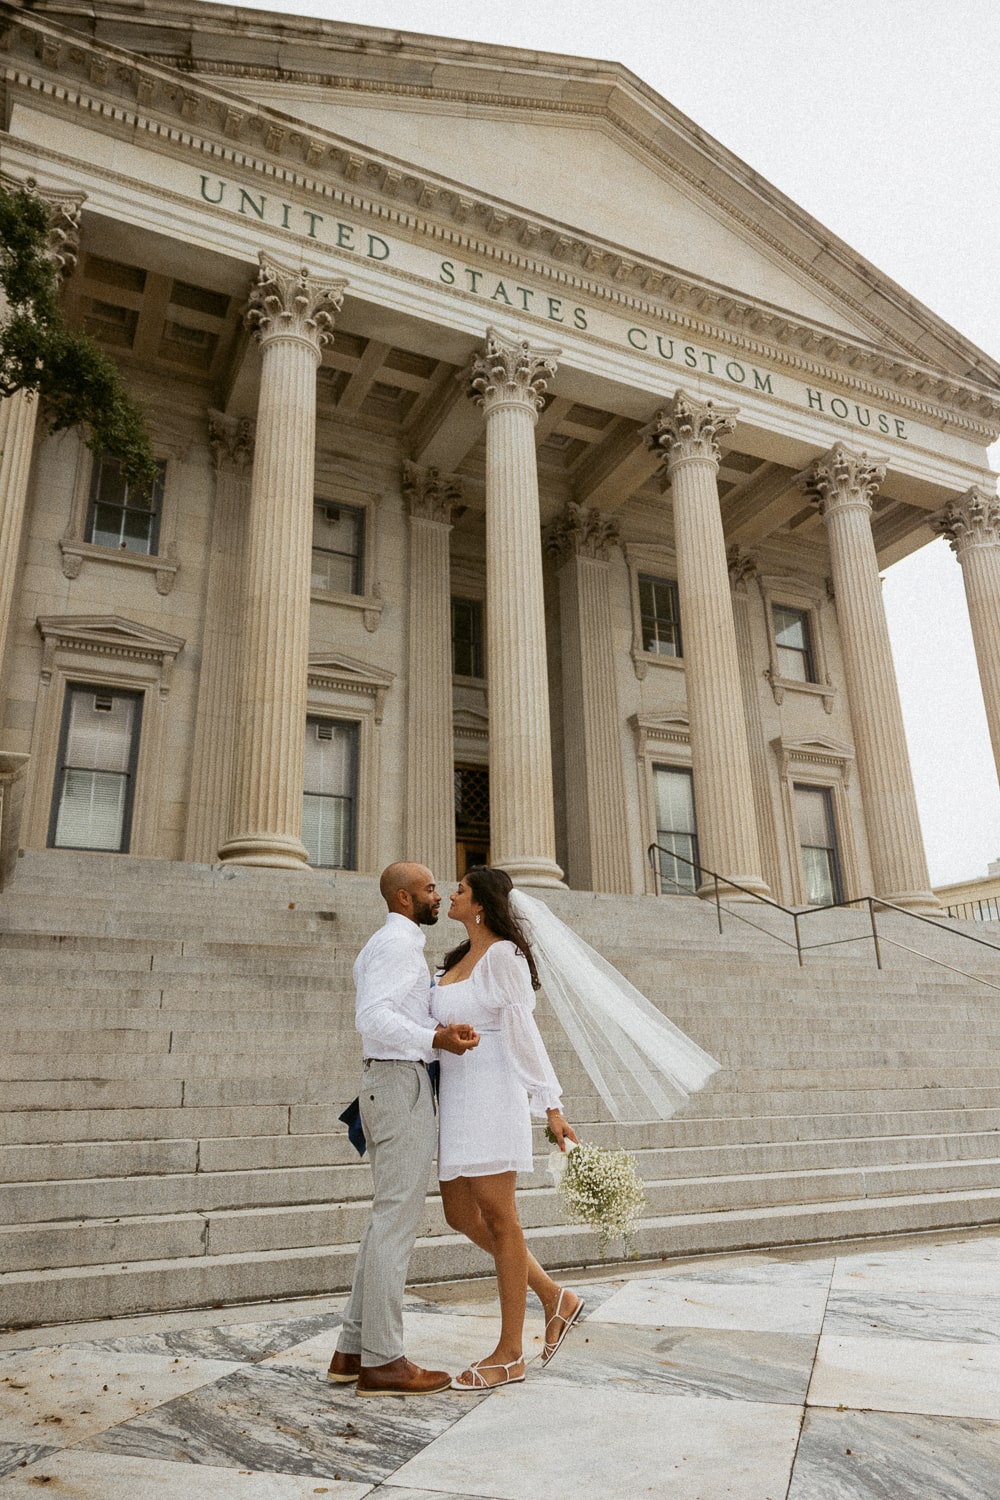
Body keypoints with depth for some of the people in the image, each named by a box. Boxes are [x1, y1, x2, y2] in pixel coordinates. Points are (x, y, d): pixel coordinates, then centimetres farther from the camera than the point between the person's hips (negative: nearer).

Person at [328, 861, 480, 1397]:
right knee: (396, 1221, -4)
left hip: (382, 1085, 10)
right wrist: (436, 1039, -32)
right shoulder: (399, 943, -12)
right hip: (403, 1085, -10)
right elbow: (372, 1018, -24)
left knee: (388, 1220, 13)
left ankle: (353, 1350, 18)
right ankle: (383, 1362, 3)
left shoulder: (377, 946, 20)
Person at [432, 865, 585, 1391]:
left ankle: (509, 1356, 13)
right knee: (460, 1216, 11)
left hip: (492, 1094, -9)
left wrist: (551, 1106, -18)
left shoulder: (503, 954, -12)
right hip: (460, 1099, 10)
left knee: (497, 1218, -1)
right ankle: (555, 1298, 23)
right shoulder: (465, 958, 15)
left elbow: (523, 1033, -16)